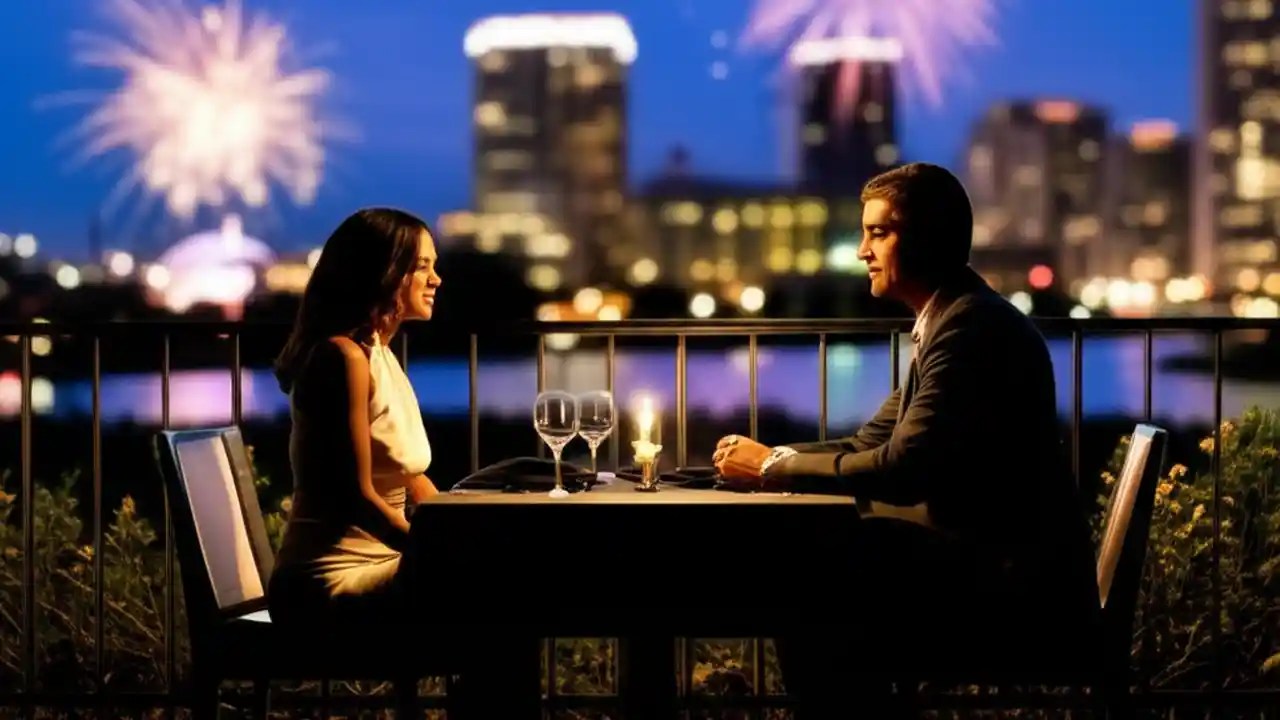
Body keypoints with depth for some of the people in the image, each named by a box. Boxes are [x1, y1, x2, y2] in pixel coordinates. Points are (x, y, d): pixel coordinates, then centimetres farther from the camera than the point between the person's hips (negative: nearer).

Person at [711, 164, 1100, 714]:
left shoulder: (971, 326, -17)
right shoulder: (950, 320, 16)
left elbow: (902, 468, -24)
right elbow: (871, 443, 15)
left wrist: (775, 467, -14)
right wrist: (770, 458, -2)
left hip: (1019, 589, -10)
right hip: (987, 565, 10)